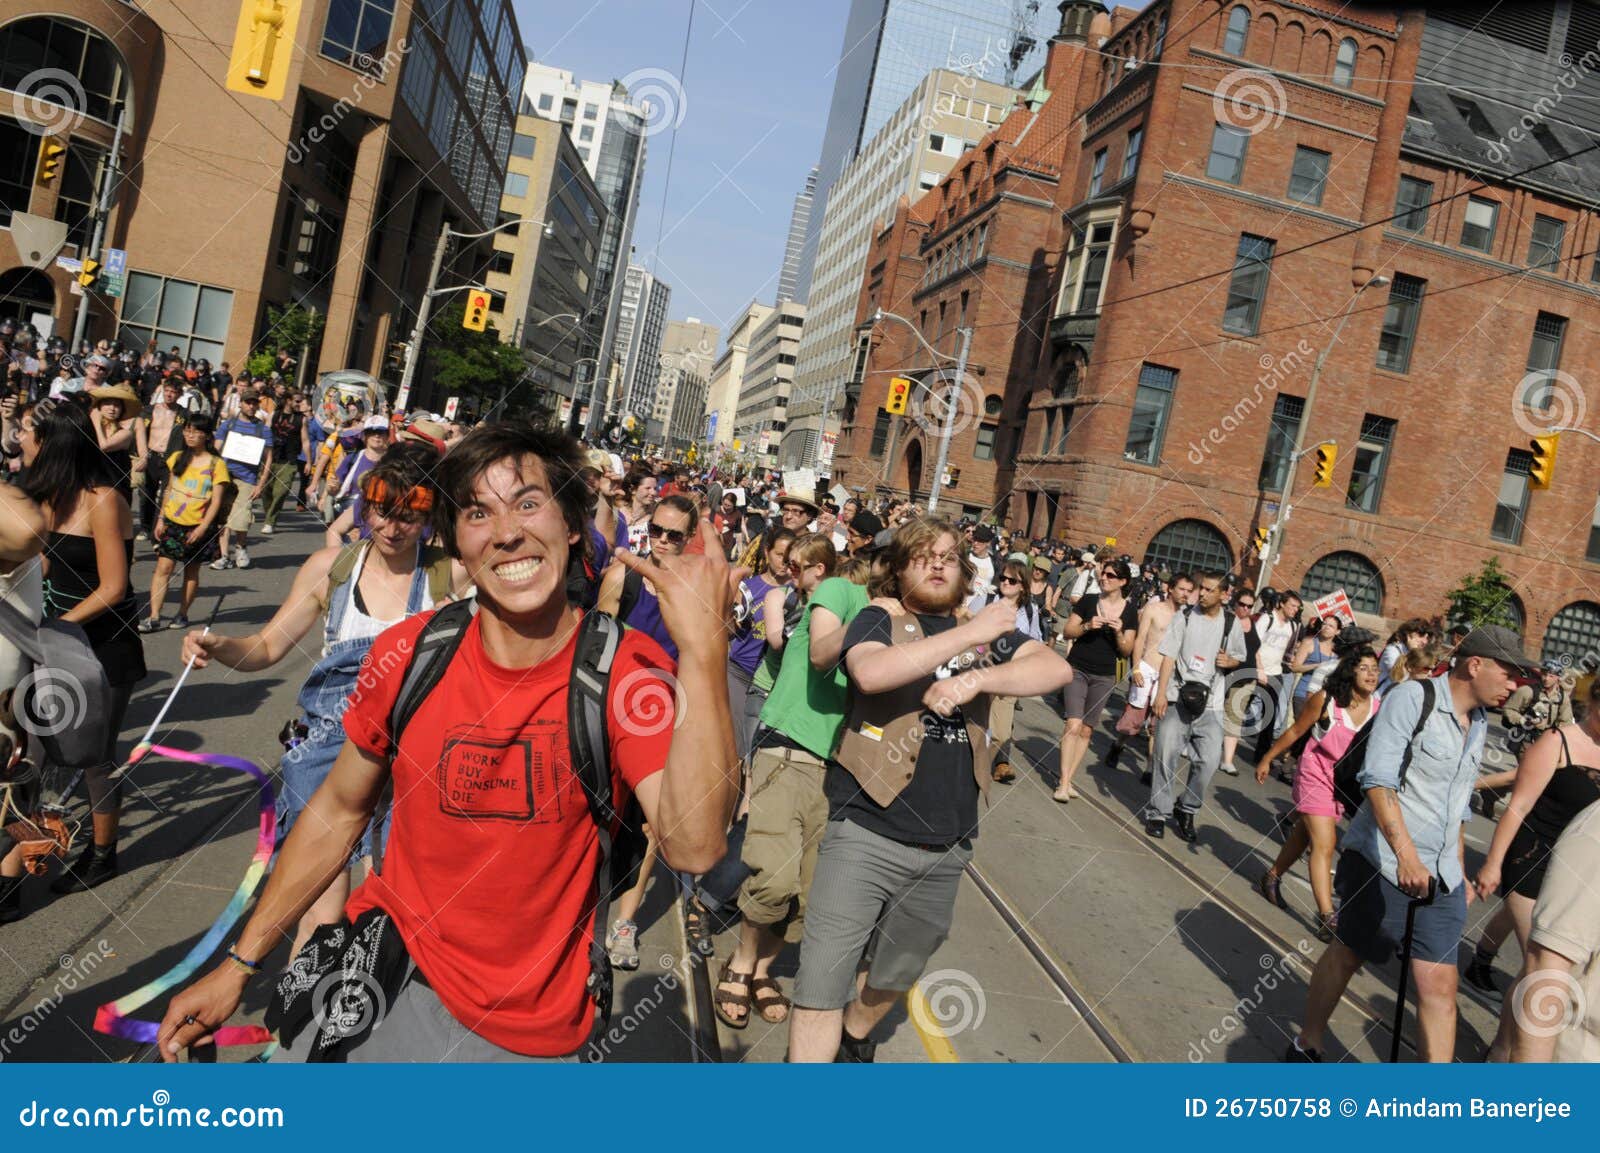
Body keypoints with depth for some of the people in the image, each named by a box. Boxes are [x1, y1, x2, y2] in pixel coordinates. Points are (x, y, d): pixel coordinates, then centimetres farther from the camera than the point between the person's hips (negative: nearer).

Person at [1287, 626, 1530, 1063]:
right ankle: (1305, 1047, 28)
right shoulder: (1413, 698, -11)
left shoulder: (1479, 722, 13)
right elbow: (1379, 779, -21)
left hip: (1441, 878, 6)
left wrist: (1460, 872, 22)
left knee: (1440, 986, -1)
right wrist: (1406, 855, -29)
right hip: (1382, 863, -6)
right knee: (1345, 957, 9)